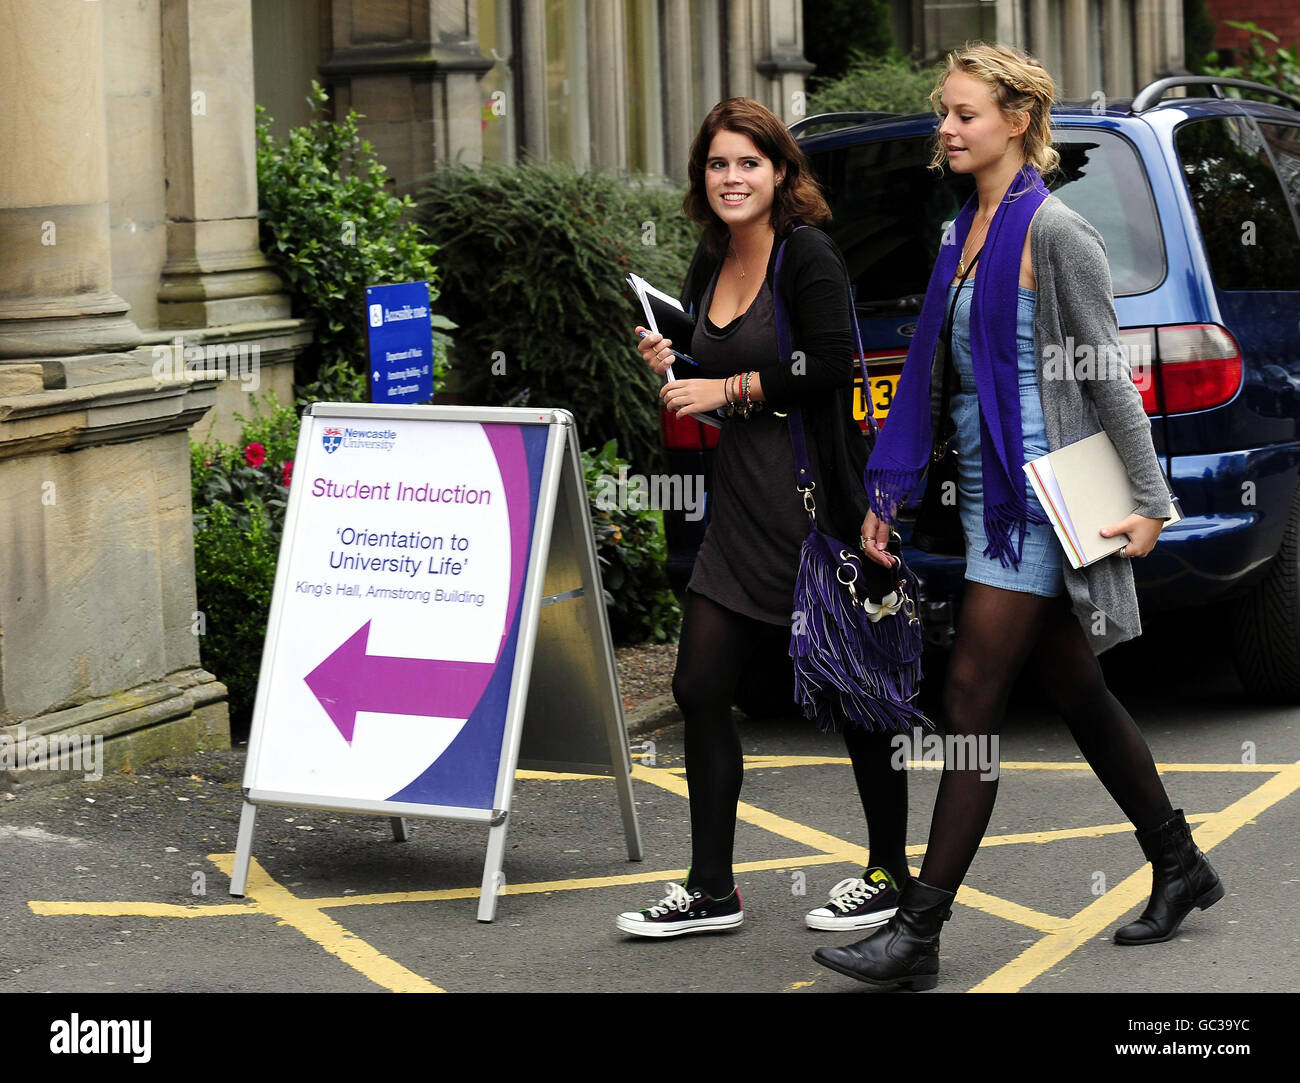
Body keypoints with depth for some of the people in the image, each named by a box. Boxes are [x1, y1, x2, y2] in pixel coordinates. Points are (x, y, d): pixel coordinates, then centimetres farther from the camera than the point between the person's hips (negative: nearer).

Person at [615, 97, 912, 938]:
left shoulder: (808, 256, -10)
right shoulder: (709, 269, 13)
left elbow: (831, 372, -18)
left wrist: (729, 388, -13)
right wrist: (674, 369, 4)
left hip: (815, 496, -8)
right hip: (741, 501, 8)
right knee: (700, 689, 6)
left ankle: (892, 875, 17)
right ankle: (712, 891, 15)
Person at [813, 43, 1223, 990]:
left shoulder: (1054, 231, -11)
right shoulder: (968, 233, 13)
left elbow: (1109, 373, -11)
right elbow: (932, 373, 16)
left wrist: (1152, 502, -11)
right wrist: (889, 492, 13)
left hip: (1036, 491, -9)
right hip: (987, 487, 9)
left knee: (973, 698, -9)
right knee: (1076, 693, 14)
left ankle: (918, 934, -7)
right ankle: (1180, 867, 28)